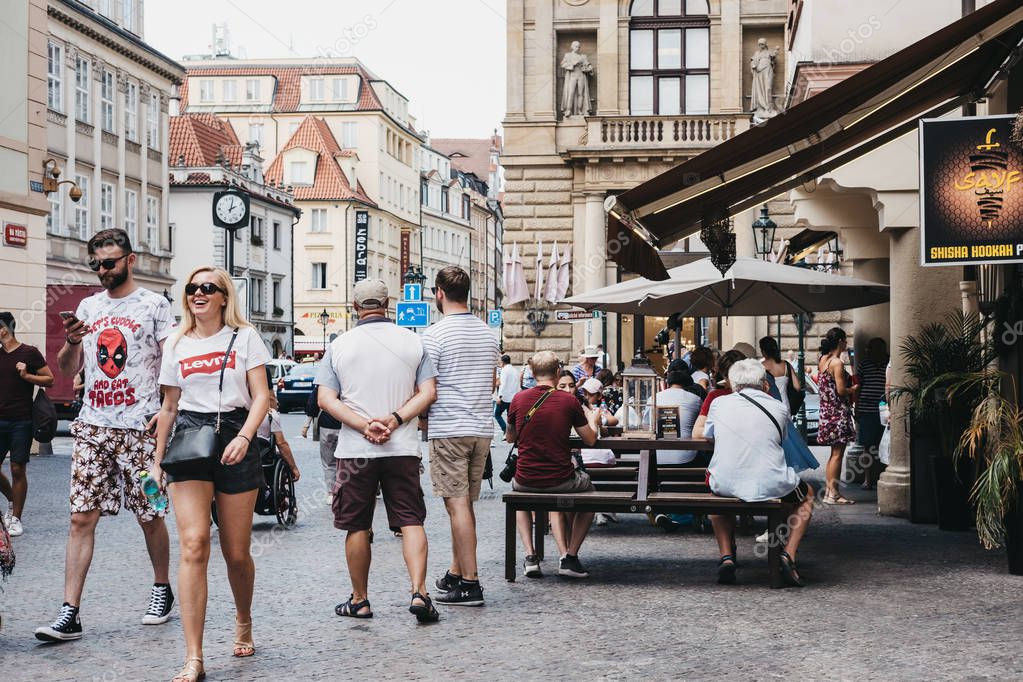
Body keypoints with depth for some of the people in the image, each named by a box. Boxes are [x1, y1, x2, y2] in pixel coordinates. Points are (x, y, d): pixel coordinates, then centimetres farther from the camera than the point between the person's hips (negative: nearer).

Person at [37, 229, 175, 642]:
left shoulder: (154, 305, 1)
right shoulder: (88, 307, 14)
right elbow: (68, 369, 14)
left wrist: (167, 410, -17)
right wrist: (71, 341, -7)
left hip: (139, 427, -4)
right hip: (92, 426, 4)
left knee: (150, 515, 7)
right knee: (81, 517, -3)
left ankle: (162, 590, 28)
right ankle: (69, 615, -5)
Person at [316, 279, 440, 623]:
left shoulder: (339, 345, 2)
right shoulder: (412, 341, 3)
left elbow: (326, 399, -6)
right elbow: (428, 393, -4)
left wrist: (364, 425, -13)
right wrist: (393, 420, -11)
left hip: (355, 449, 0)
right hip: (403, 448, 1)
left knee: (357, 526, 9)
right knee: (411, 521, 4)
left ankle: (360, 600, 16)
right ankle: (419, 592, -9)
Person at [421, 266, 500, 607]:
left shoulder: (434, 335, -10)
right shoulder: (487, 333, 11)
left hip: (448, 429, -6)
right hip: (482, 429, 7)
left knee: (458, 505, -5)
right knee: (465, 504, 14)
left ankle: (469, 584, -6)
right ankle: (455, 573, 22)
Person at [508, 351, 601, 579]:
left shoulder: (519, 399, -2)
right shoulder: (569, 401, -7)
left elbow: (510, 438, 14)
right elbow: (590, 440, 4)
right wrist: (593, 420, 25)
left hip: (526, 480, 2)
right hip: (560, 480, -2)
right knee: (588, 488, 30)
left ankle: (530, 556, 19)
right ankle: (570, 557, 19)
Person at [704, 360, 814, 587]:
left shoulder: (719, 403, 7)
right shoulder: (779, 408, 4)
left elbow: (709, 436, 23)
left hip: (726, 485, 1)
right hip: (770, 486, -1)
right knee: (807, 495, 31)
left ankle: (726, 556, 21)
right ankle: (788, 555, 11)